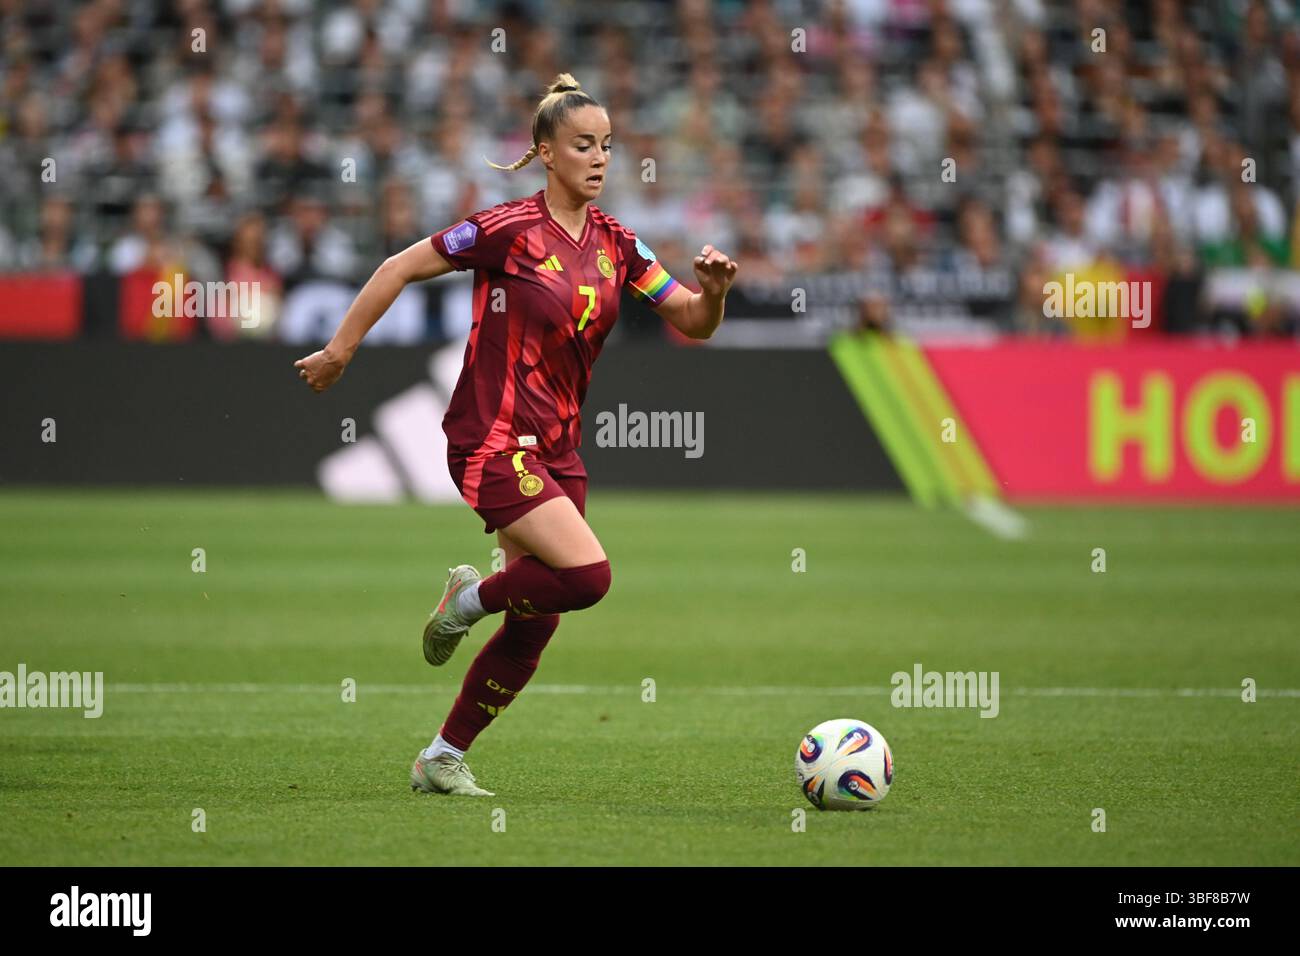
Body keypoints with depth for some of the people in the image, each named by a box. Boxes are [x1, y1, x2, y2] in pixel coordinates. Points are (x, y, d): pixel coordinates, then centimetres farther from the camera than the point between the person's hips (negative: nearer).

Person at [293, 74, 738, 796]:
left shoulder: (616, 243, 7)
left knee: (537, 623, 6)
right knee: (587, 574, -23)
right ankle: (472, 597, 7)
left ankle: (443, 759, 20)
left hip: (558, 450, 7)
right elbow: (400, 269, -5)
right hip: (493, 443, -7)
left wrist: (714, 291, -13)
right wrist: (340, 351, -1)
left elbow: (693, 324, 9)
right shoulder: (508, 229, -12)